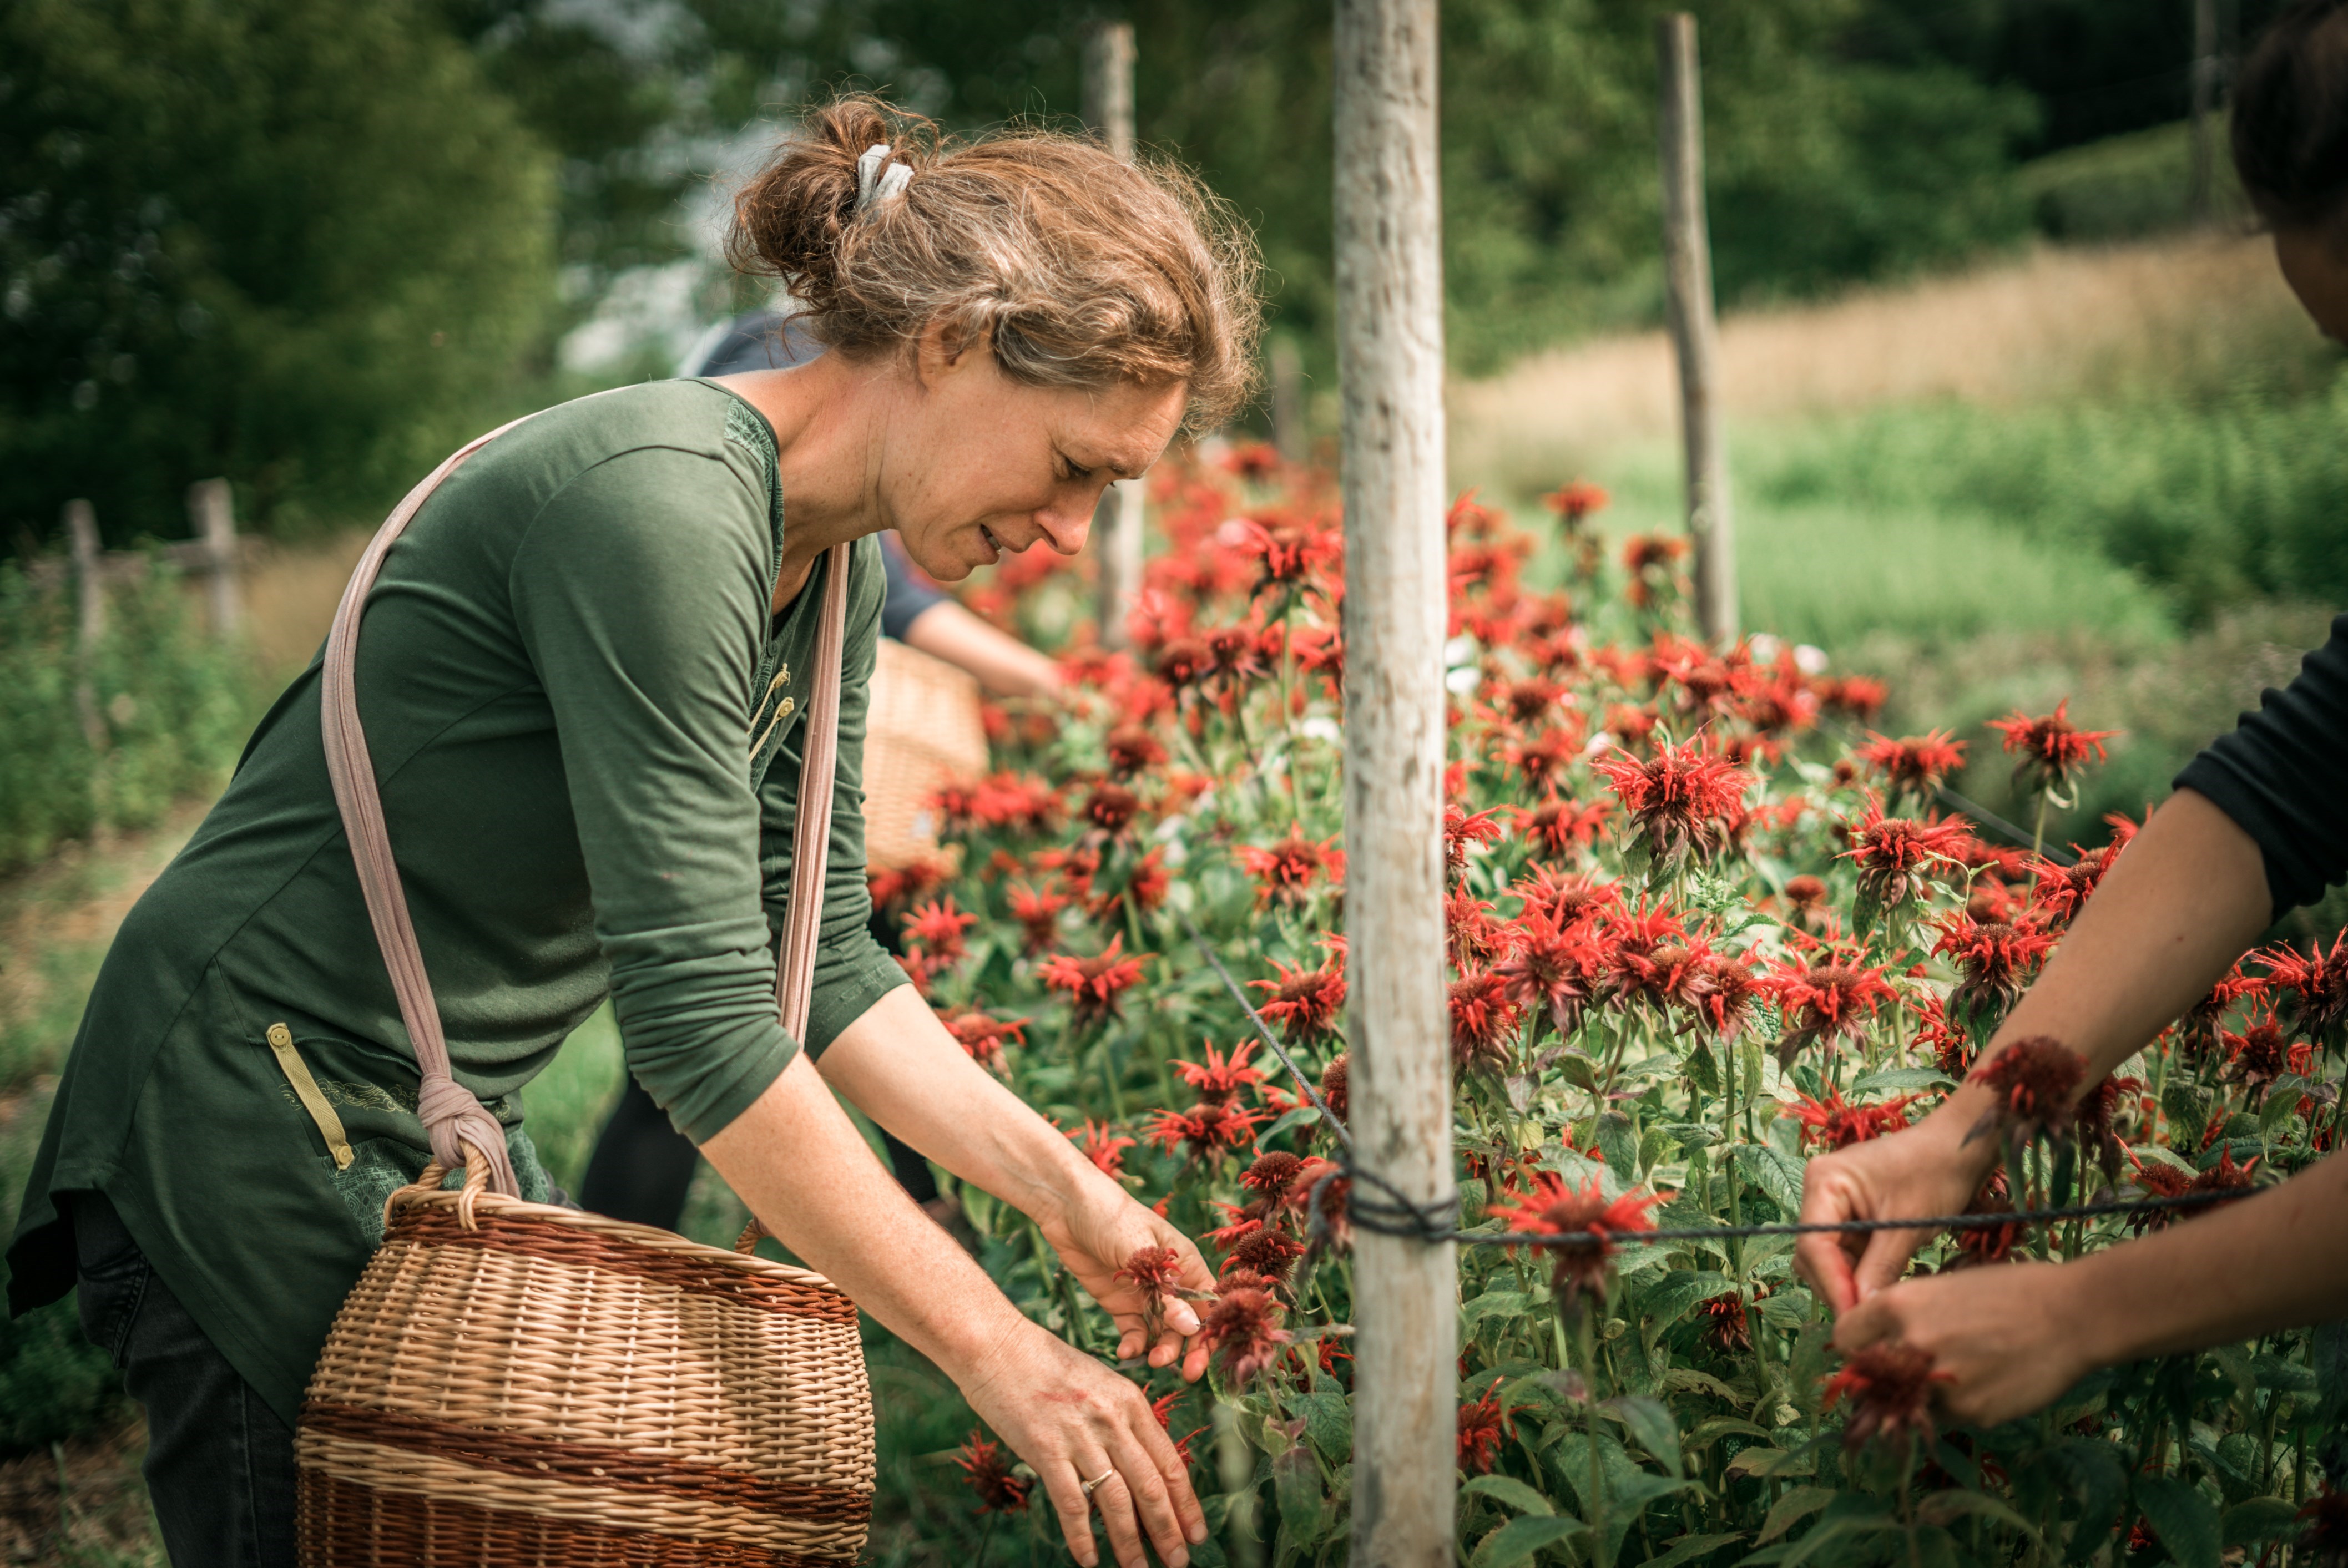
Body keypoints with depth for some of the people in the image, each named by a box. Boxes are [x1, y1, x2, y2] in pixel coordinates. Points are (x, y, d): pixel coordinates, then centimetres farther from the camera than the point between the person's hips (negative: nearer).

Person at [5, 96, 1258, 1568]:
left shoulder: (837, 575, 4)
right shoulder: (657, 502, -26)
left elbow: (821, 964, 9)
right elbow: (697, 1013, -29)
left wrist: (1063, 1188, -2)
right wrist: (1001, 1358, -25)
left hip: (448, 1129, 9)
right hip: (261, 1119, -9)